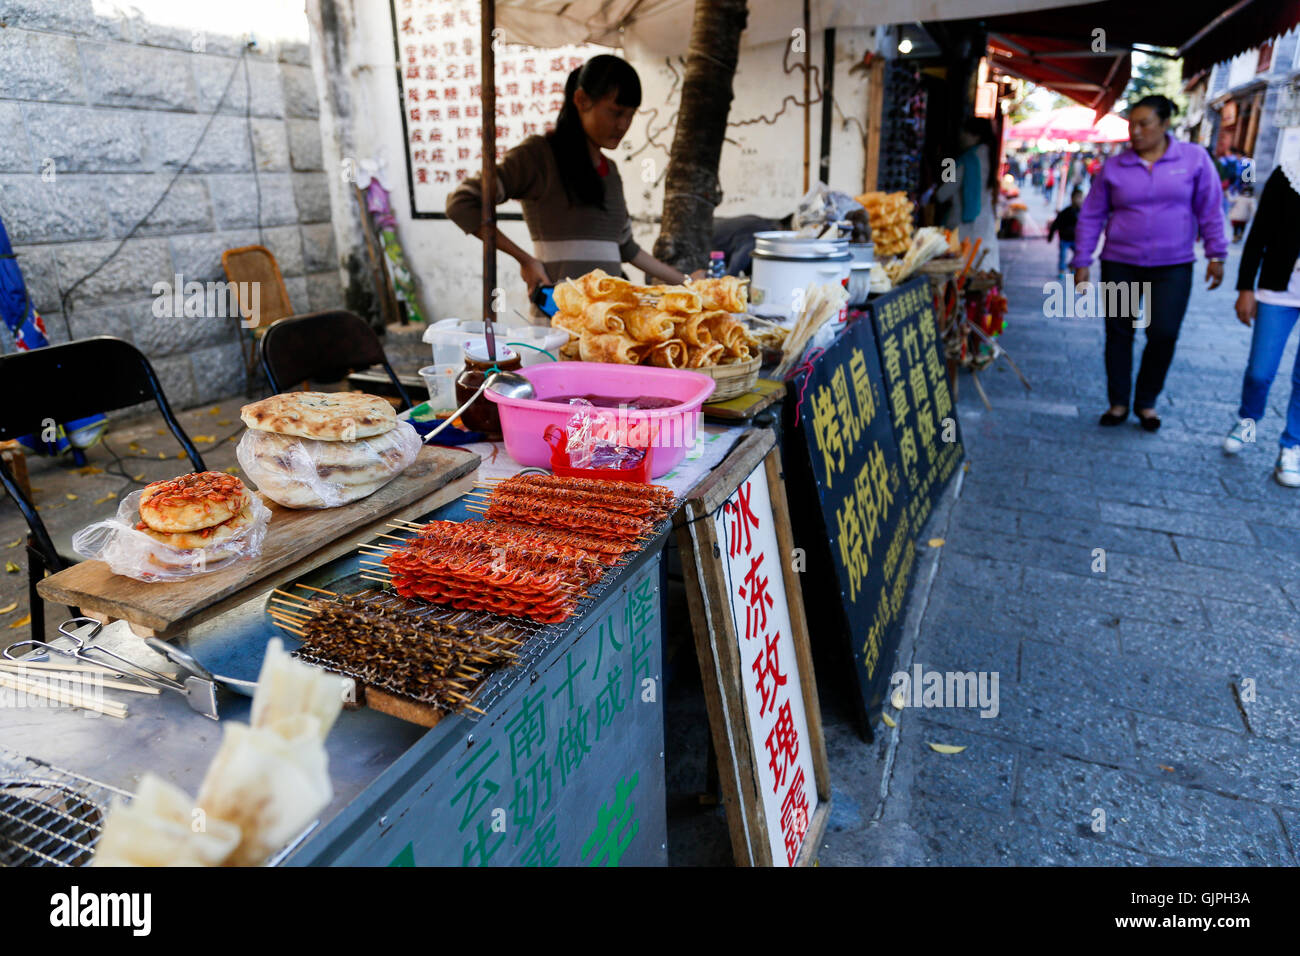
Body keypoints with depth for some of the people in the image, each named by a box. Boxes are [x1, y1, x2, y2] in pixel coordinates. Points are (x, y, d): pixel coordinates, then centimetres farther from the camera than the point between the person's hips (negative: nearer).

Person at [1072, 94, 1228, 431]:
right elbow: (1091, 216, 5)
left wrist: (1216, 254, 3)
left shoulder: (1194, 159, 1)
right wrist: (1082, 262, 1)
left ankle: (1146, 401, 14)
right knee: (1119, 334, 3)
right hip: (1120, 265, 1)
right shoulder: (1114, 166, 2)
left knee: (1164, 334, -5)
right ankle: (1118, 402, 17)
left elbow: (1209, 210, 5)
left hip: (1173, 267, -1)